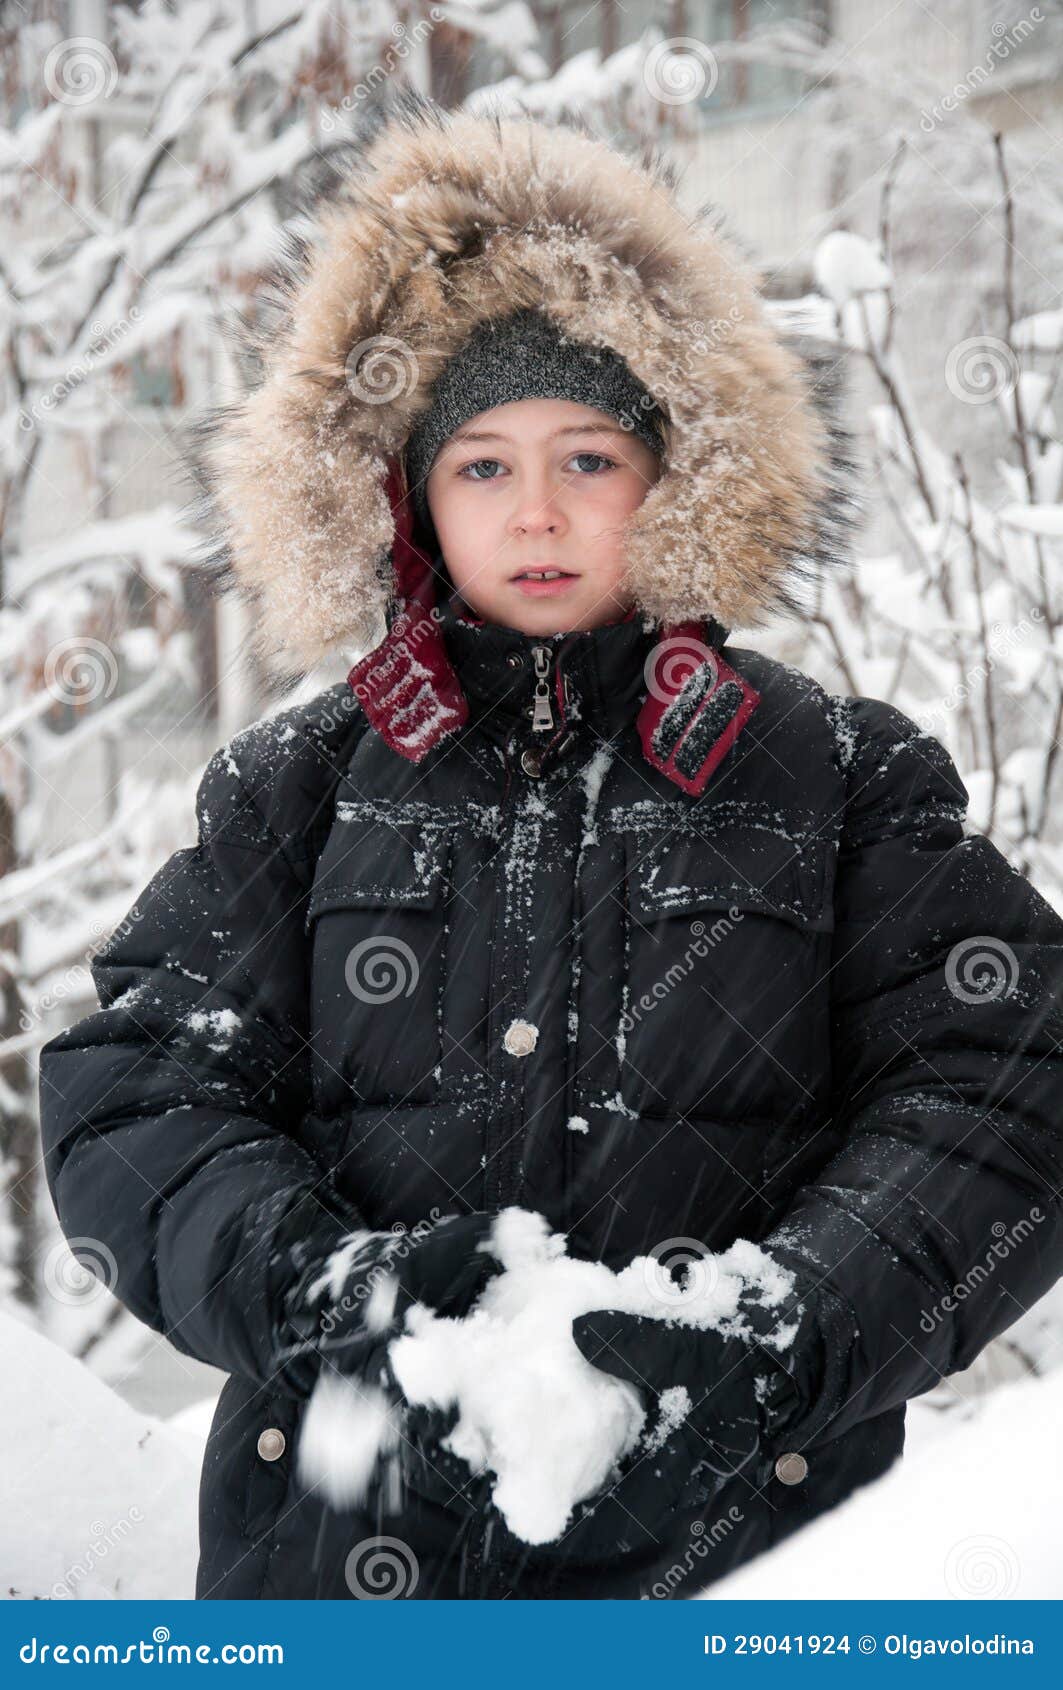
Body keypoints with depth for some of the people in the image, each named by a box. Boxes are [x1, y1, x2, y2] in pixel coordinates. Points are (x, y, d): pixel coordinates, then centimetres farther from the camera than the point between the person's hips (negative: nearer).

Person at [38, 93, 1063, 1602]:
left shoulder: (841, 779, 5)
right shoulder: (300, 787, 9)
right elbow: (135, 1089, 2)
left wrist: (785, 1328, -21)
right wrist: (316, 1281, -18)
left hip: (741, 1542, -1)